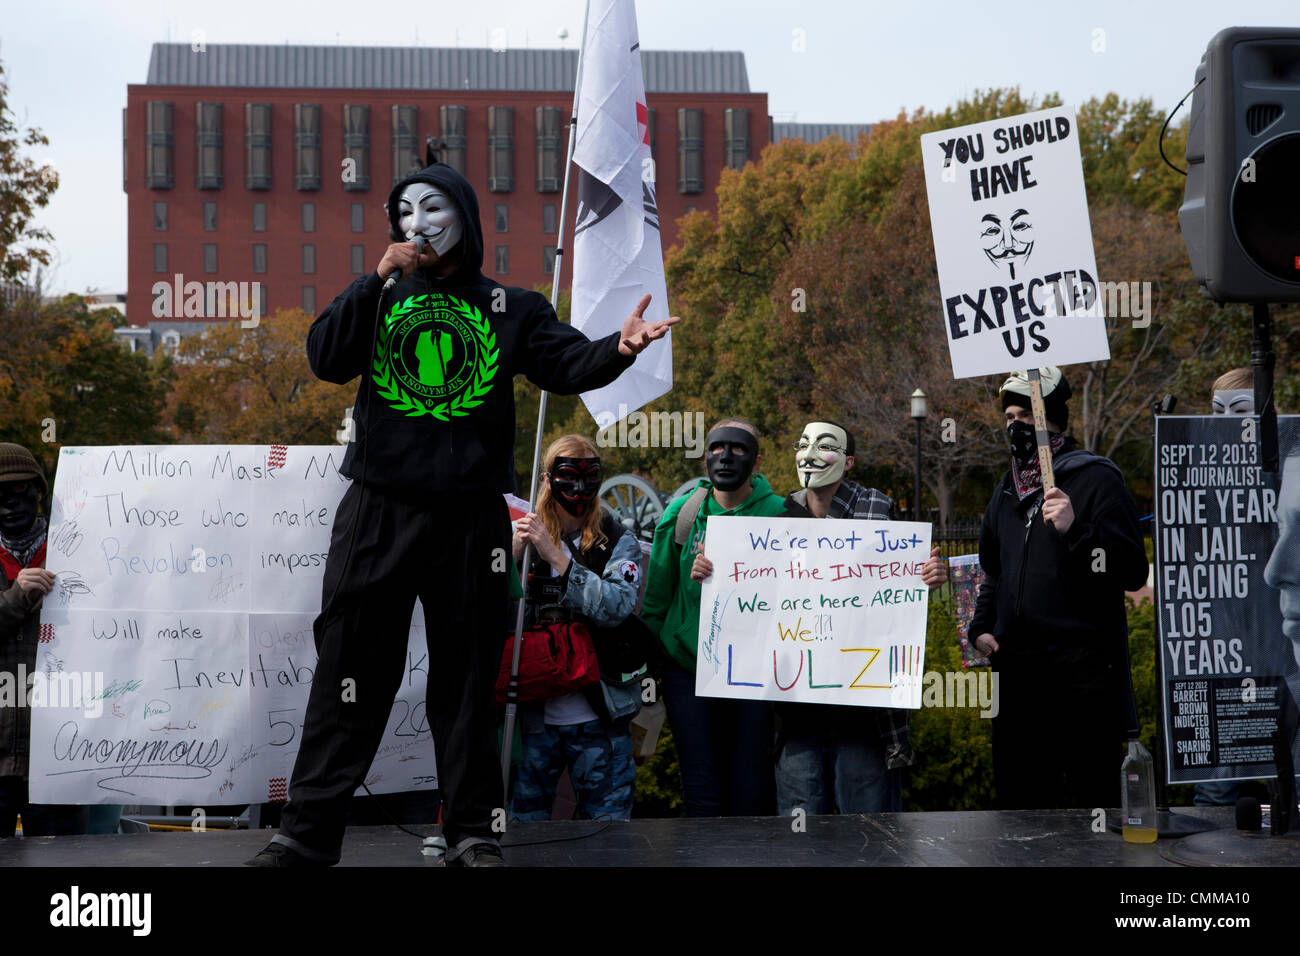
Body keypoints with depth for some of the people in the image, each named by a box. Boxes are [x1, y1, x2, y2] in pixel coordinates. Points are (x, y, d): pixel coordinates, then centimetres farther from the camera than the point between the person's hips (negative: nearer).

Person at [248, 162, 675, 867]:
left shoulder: (509, 307, 10)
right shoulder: (381, 298, 13)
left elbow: (568, 364, -4)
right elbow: (324, 359, -1)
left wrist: (618, 348, -26)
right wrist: (378, 281, -8)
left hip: (470, 518, 0)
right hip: (377, 514, 1)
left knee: (466, 678, 6)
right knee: (349, 675, 1)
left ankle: (472, 832, 14)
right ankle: (307, 832, 7)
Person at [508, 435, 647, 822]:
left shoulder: (618, 541, 2)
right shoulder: (525, 535, 9)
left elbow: (617, 606, -17)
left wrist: (556, 557, -19)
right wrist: (514, 554, -16)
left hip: (599, 717, -2)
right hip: (535, 714, 2)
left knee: (607, 821, 2)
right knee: (524, 822, 7)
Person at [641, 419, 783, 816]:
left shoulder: (779, 515, -3)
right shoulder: (681, 514, 1)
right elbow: (655, 597, 9)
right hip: (688, 670, 1)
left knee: (752, 798, 3)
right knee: (702, 797, 4)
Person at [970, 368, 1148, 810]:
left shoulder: (1096, 480, -3)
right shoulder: (1006, 492, 18)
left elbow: (1134, 571, -12)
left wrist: (1075, 530, -23)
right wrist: (982, 626, 14)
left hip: (1084, 674, -6)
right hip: (1017, 671, 7)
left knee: (1094, 800, -2)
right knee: (1020, 802, 10)